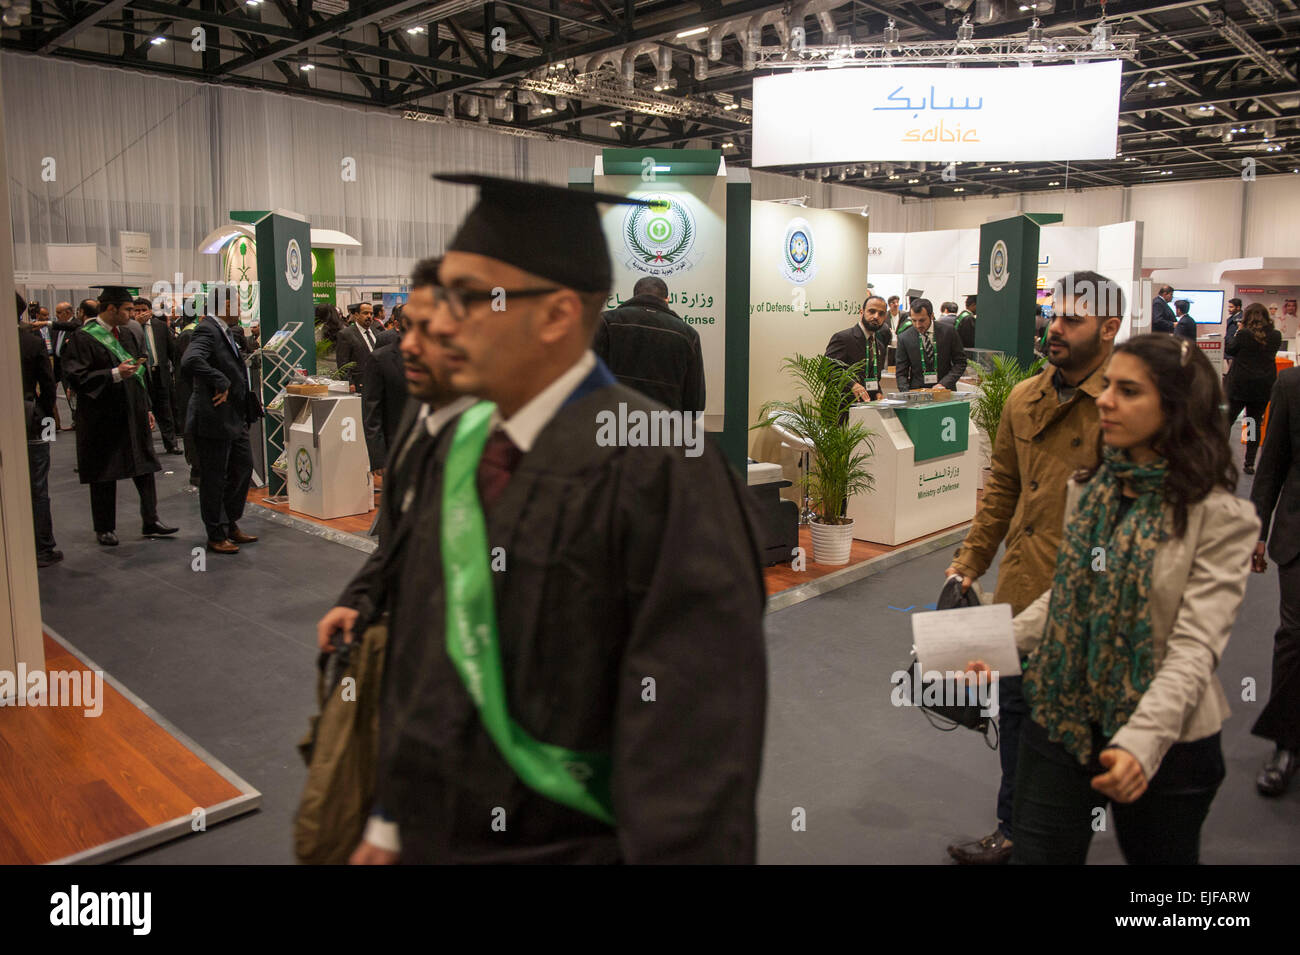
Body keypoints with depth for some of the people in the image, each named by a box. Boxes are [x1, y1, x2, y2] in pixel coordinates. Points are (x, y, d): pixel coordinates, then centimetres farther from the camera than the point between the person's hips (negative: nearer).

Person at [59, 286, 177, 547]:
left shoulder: (126, 336, 12)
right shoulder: (84, 337, -9)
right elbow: (76, 376, -17)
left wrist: (146, 409, 14)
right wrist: (115, 374, -26)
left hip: (133, 416, 6)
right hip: (102, 419, -6)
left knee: (144, 468, 6)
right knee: (104, 475, 3)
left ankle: (150, 521, 13)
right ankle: (104, 528, 15)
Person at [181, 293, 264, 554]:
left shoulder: (227, 332, 14)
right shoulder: (207, 331, -17)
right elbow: (190, 361, -35)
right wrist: (221, 383, -26)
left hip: (234, 419, 10)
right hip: (214, 418, -10)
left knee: (242, 470, 16)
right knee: (214, 480, 2)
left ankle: (231, 525, 31)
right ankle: (216, 536, 14)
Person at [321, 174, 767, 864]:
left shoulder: (657, 470, -23)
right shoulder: (456, 448, 0)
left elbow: (695, 746, -22)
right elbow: (417, 649, 8)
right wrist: (393, 816, 12)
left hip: (567, 846, -6)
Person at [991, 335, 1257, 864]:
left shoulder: (1219, 516, -14)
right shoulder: (1088, 487, 4)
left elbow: (1196, 647, -20)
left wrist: (1142, 740, -32)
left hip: (1163, 741, -4)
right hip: (1060, 717, 4)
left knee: (1158, 855, 19)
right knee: (1036, 853, 11)